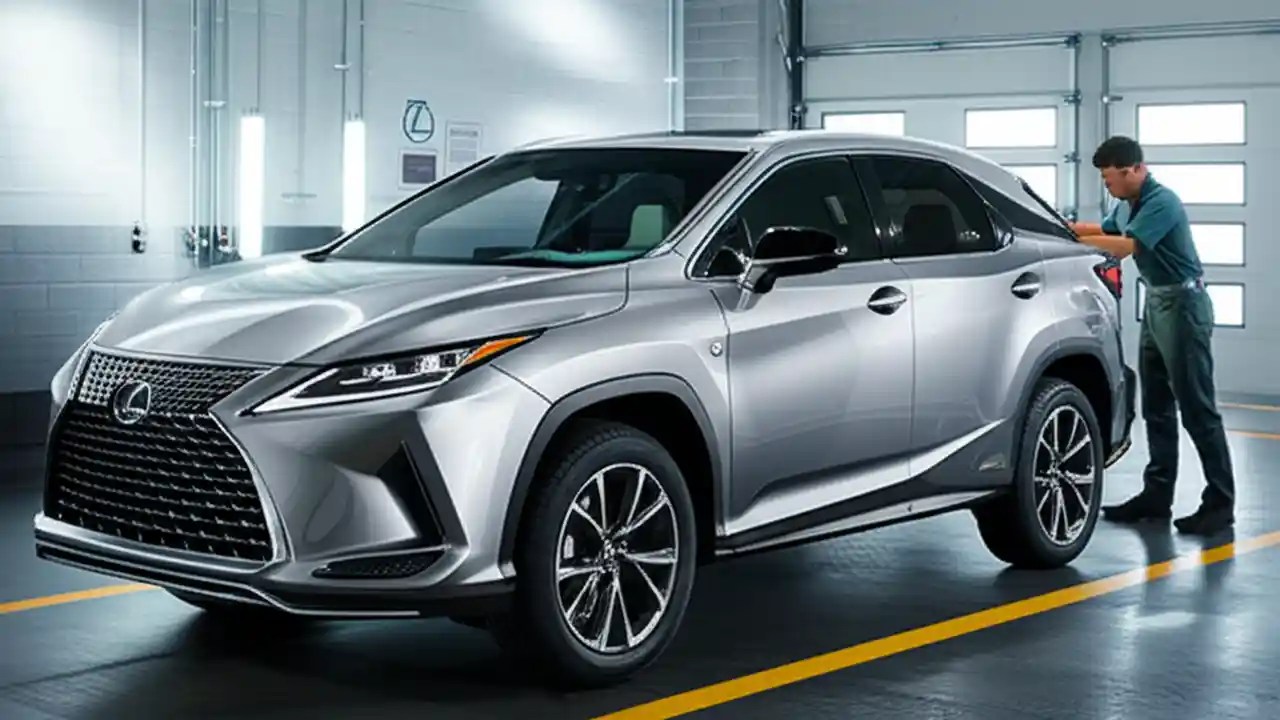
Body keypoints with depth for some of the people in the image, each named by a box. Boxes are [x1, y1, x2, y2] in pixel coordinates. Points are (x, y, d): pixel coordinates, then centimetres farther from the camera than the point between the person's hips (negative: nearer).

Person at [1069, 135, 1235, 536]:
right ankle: (1157, 495, 17)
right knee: (1157, 408, 11)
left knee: (1196, 408, -9)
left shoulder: (1161, 202, -19)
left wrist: (1070, 238, -23)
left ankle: (1220, 503, -5)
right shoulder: (1128, 205, 9)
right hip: (1156, 305, 10)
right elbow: (1104, 231, 27)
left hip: (1183, 306, -10)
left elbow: (1124, 246, -29)